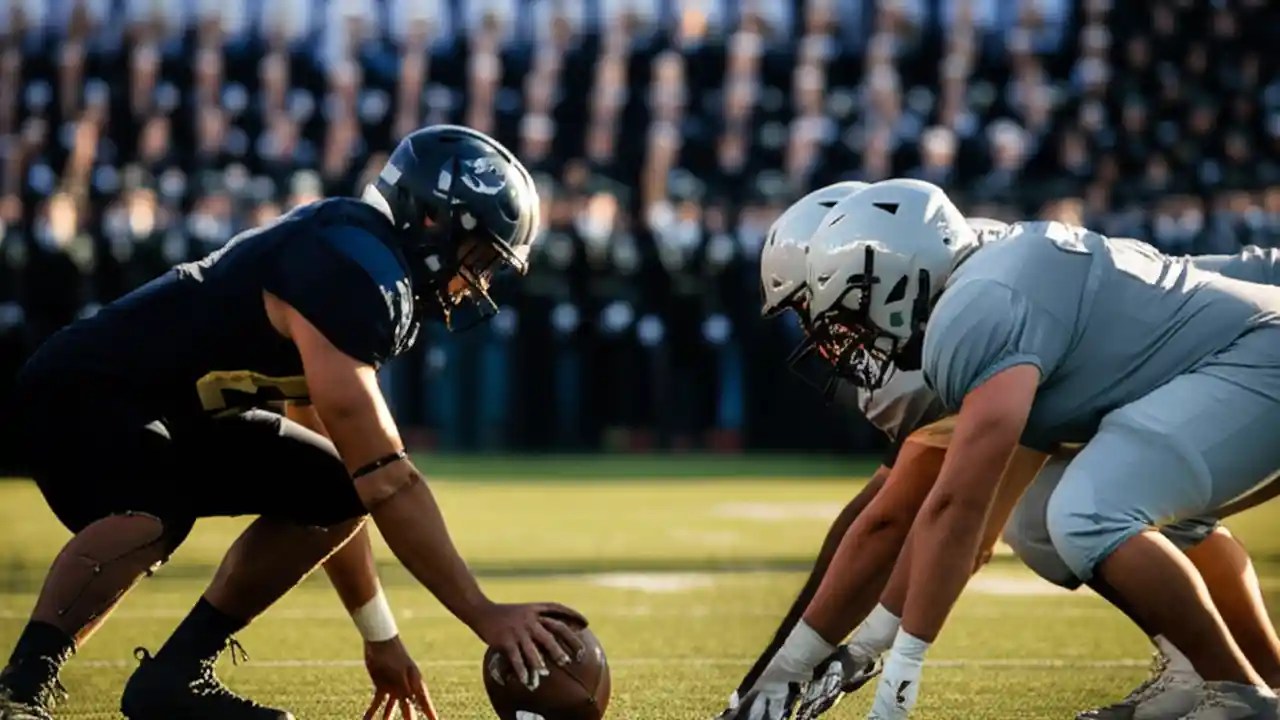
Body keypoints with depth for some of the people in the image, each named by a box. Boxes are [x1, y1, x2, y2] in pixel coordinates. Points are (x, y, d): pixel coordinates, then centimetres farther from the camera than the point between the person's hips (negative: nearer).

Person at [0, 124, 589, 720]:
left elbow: (351, 481, 17)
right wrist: (485, 616, -24)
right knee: (155, 513, -37)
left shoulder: (365, 270, 10)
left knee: (330, 490, 8)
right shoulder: (353, 269, -22)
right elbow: (383, 477, -26)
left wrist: (380, 637, 17)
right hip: (85, 390, -11)